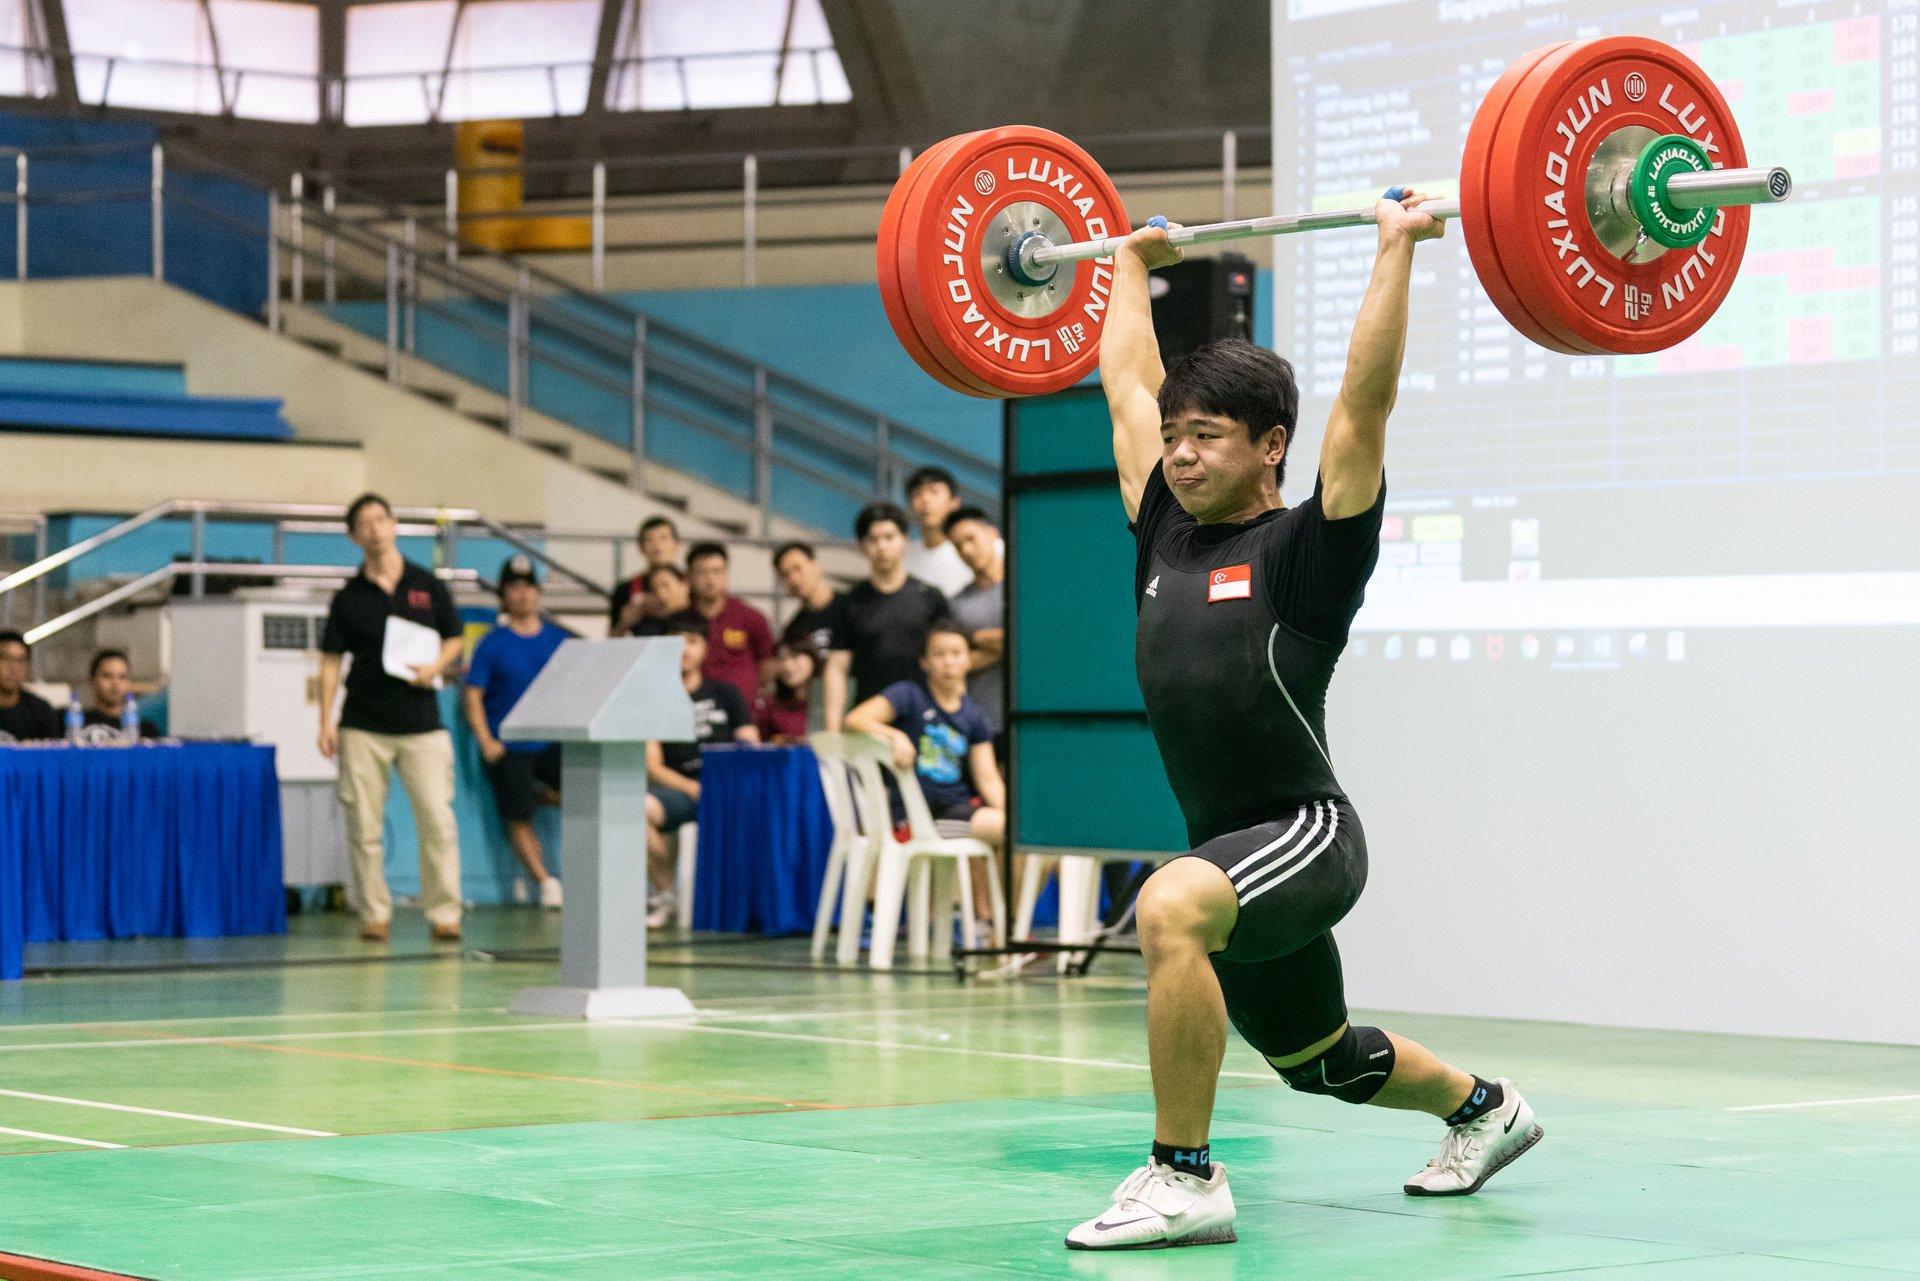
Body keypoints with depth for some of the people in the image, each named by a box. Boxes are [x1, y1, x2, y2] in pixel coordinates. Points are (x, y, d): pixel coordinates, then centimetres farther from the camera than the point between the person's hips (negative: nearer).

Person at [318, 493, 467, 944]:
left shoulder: (428, 587, 5)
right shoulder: (348, 597, 5)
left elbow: (454, 639, 13)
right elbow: (330, 661, 6)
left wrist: (435, 666, -8)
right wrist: (326, 721, -2)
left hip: (422, 724, 0)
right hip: (363, 726, 0)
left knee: (437, 821, -7)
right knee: (364, 826, 1)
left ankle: (444, 912, 1)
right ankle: (374, 913, 11)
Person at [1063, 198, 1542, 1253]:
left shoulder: (1309, 548, -10)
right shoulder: (1167, 535, 7)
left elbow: (1365, 397, -18)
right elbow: (1128, 383, 17)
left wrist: (1397, 248, -17)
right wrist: (1130, 262, 25)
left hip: (1304, 836, -8)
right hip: (1230, 849, 8)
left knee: (1170, 910, -37)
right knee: (1317, 1063, 25)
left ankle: (1184, 1180, -28)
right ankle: (1484, 1108, 54)